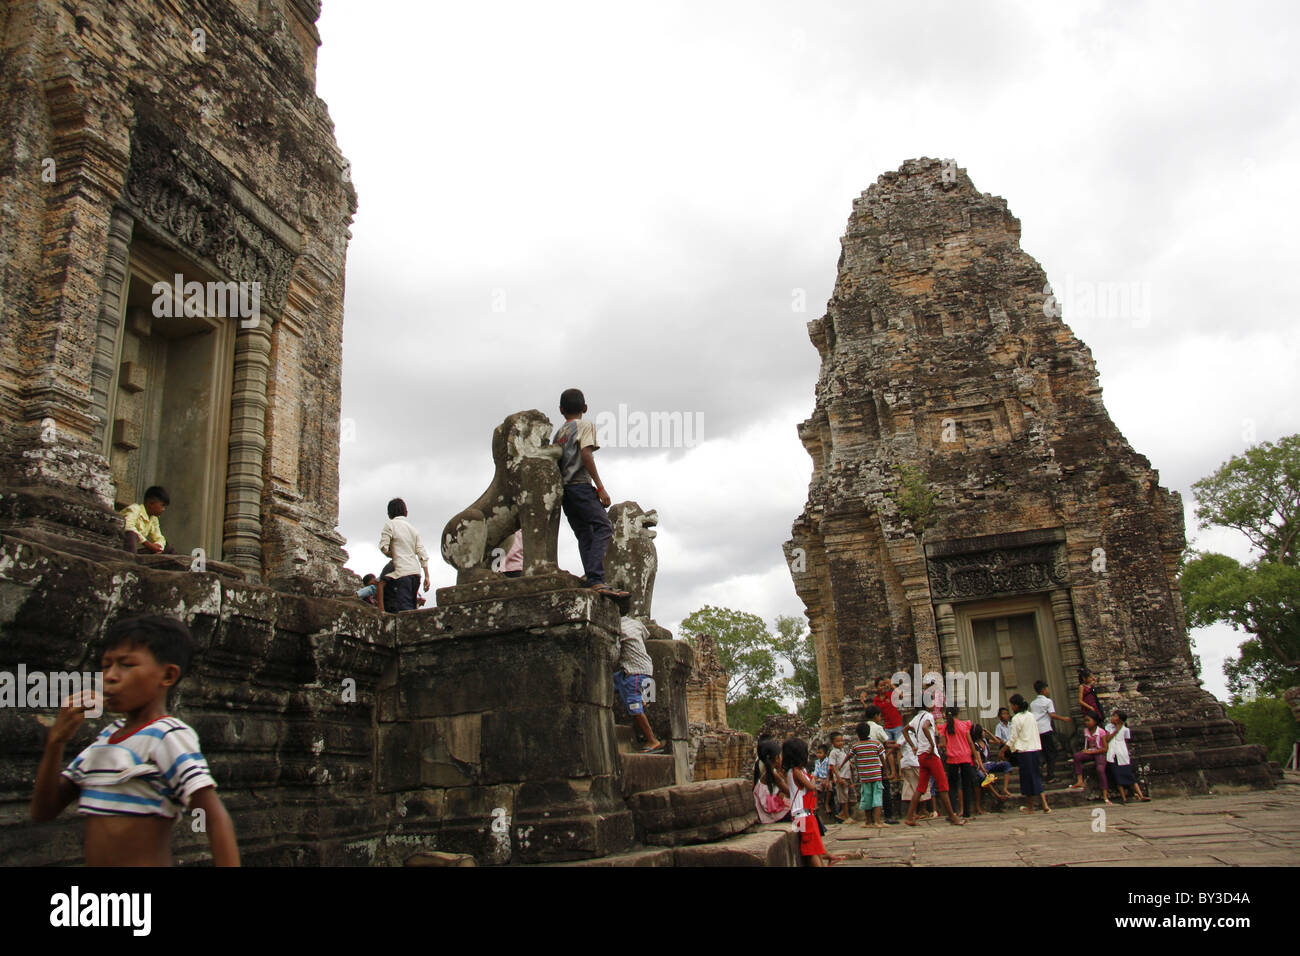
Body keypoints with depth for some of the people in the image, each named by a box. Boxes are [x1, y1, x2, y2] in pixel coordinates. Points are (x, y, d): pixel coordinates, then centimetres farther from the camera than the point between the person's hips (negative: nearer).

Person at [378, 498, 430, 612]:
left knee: (404, 608, -13)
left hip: (401, 572, -6)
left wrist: (391, 555, 14)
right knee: (411, 607, 10)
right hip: (415, 571, 6)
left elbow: (383, 547, -8)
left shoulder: (390, 524, 1)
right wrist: (427, 576, 12)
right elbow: (422, 553, 12)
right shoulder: (412, 528, 17)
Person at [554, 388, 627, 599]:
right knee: (603, 527, -16)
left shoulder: (558, 433, 24)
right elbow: (586, 454, -12)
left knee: (585, 536, 6)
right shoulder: (585, 426, 4)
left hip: (563, 487, 8)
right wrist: (600, 487, -14)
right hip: (580, 485, -8)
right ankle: (596, 580, -32)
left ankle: (591, 577, -9)